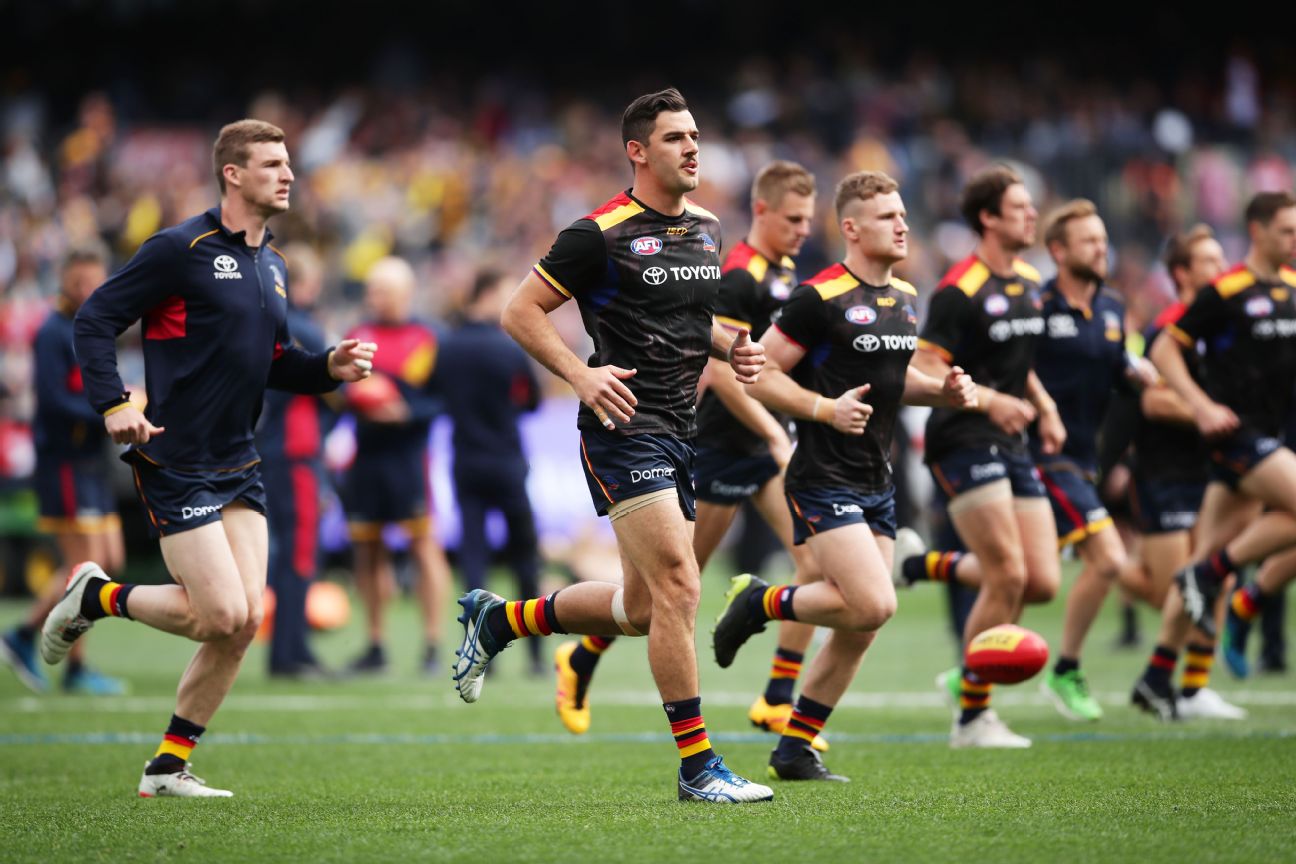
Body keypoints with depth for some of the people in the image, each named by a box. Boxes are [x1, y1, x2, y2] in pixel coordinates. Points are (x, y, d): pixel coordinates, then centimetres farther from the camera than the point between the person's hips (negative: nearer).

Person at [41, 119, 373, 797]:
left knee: (244, 622, 0)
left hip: (238, 466, 8)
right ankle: (97, 597, 12)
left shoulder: (271, 266, 14)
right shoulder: (181, 249, -10)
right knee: (223, 615, -14)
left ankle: (168, 767, 12)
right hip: (176, 464, -8)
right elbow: (95, 320, -9)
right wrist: (113, 405, -20)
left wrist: (329, 368, 4)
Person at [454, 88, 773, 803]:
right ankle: (697, 765, -10)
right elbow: (520, 312, -6)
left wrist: (732, 349, 7)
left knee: (642, 608, 12)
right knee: (678, 587, -15)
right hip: (624, 429, -8)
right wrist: (581, 374, -18)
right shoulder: (600, 234, -10)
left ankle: (497, 620, 33)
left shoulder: (706, 228, 13)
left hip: (678, 433, 8)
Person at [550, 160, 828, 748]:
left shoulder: (784, 271, 11)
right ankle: (580, 661, 23)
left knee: (818, 557, -6)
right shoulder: (739, 278, -18)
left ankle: (777, 702, -3)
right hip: (724, 445, -8)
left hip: (769, 439, 8)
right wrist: (775, 437, -25)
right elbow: (719, 370, -24)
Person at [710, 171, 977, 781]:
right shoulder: (819, 297, -12)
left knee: (860, 628, 6)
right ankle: (761, 603, 4)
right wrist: (827, 408, -22)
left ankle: (794, 749, 17)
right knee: (873, 605, -20)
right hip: (824, 481, -8)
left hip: (876, 483, 8)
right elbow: (760, 374, -11)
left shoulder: (904, 298, 12)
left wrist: (942, 391, 7)